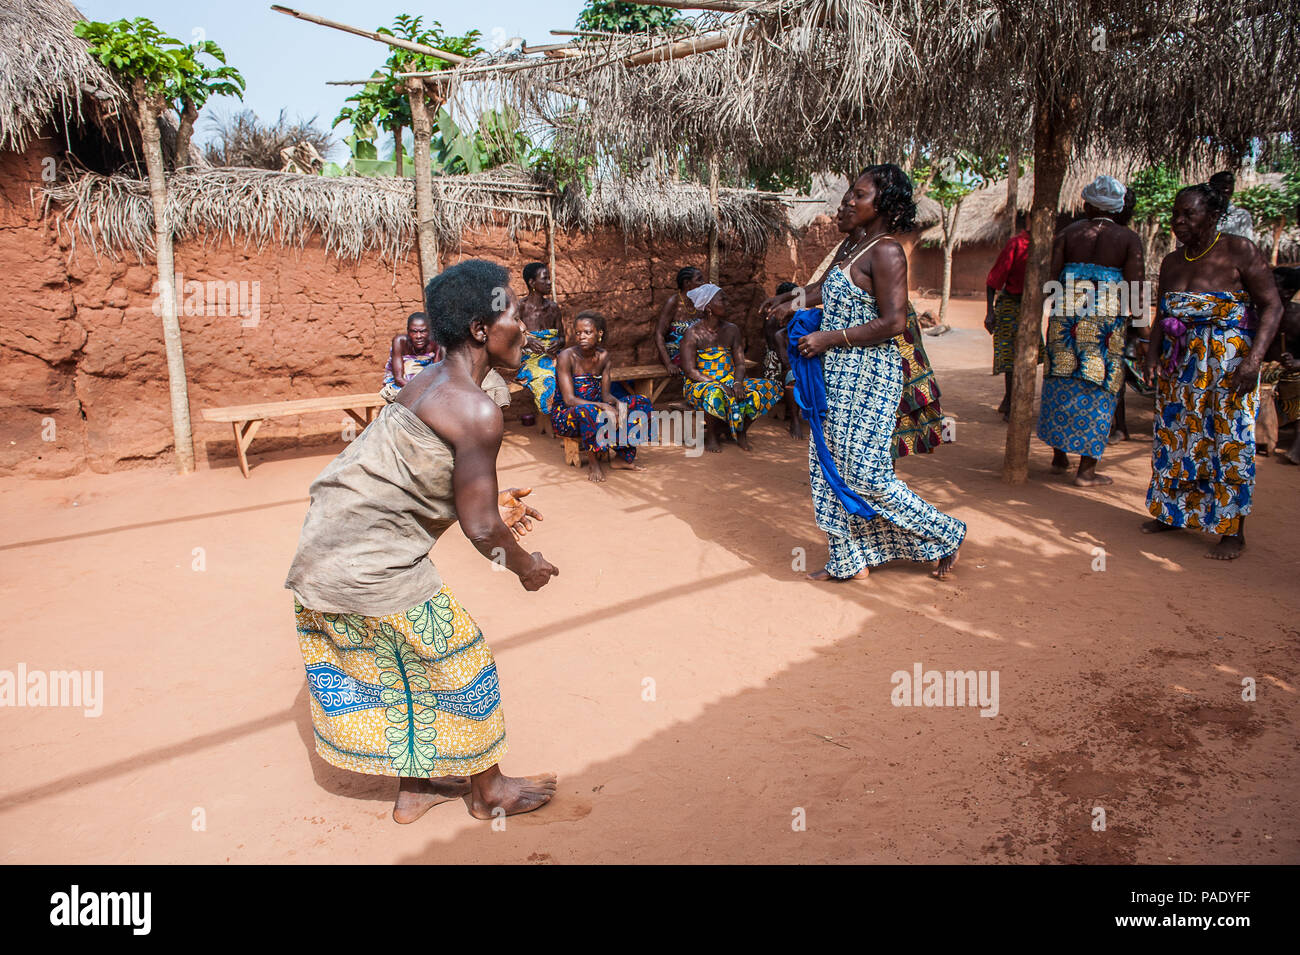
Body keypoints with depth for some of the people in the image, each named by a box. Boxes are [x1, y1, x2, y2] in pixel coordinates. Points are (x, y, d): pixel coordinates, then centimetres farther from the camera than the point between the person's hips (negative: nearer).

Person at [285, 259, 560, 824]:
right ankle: (487, 792, 30)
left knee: (402, 666, 22)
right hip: (373, 565, -9)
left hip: (326, 545, 9)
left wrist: (487, 502, 22)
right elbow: (479, 528, -17)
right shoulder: (476, 412, -20)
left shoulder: (427, 381, 7)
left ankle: (415, 789, 39)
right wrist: (525, 566, 2)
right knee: (457, 663, 10)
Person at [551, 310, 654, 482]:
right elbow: (569, 399, -22)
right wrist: (603, 407, -33)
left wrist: (618, 403, -23)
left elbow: (605, 394, 1)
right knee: (589, 411, -41)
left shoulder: (603, 356, 3)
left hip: (595, 410, 7)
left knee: (641, 402, -4)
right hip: (565, 416, -7)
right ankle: (594, 462, -19)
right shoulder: (567, 357, -16)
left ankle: (623, 456, -3)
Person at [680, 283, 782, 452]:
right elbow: (690, 370, -14)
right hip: (699, 385, -5)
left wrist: (738, 383, -18)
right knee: (715, 393, -43)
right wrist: (719, 385, -24)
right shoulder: (693, 333, -9)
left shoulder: (732, 330, 7)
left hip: (729, 382, 5)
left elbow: (740, 363, 4)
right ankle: (711, 434, -13)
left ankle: (741, 431, -2)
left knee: (770, 388, -16)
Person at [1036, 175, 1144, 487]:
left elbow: (1052, 273, -3)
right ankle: (1086, 469, 5)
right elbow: (1136, 284, -7)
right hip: (1109, 322, -2)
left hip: (1066, 319, 2)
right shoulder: (1129, 238, 1)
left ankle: (1059, 456, 21)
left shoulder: (1069, 232, 6)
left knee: (1062, 384, 14)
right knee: (1098, 391, 4)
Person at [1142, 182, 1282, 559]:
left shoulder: (1239, 251, -9)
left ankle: (1233, 532, 3)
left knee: (1229, 441, -4)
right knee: (1174, 436, 10)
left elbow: (1272, 306, -10)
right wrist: (1153, 354, -2)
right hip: (1179, 363, 6)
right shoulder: (1171, 262, 9)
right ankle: (1172, 512, 25)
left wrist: (1253, 359, -20)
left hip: (1228, 362, -6)